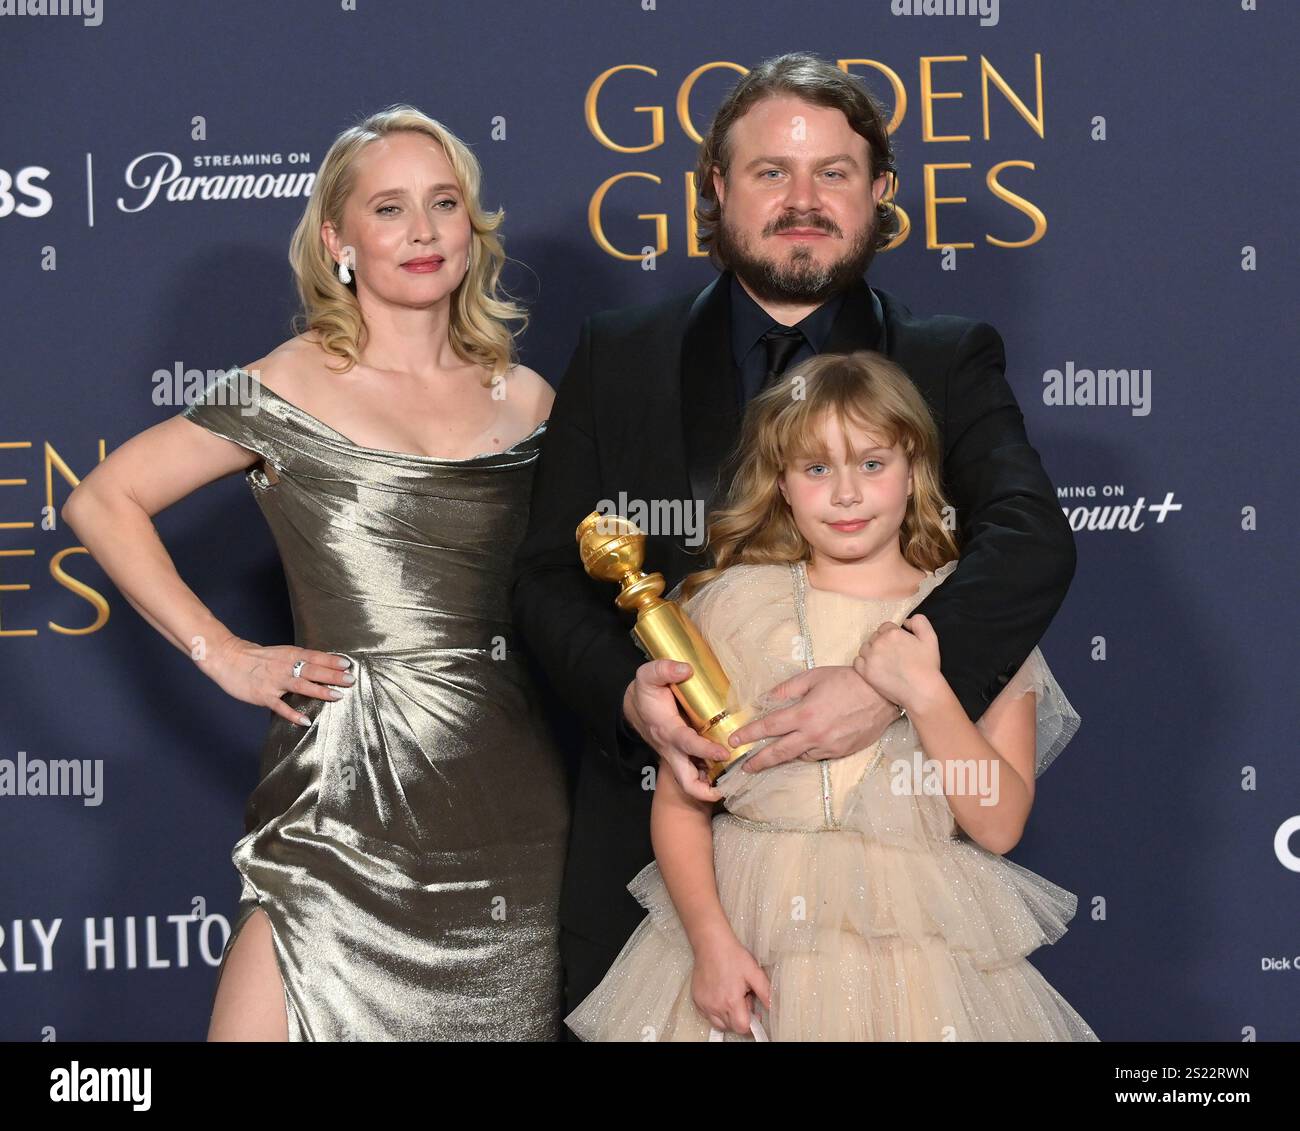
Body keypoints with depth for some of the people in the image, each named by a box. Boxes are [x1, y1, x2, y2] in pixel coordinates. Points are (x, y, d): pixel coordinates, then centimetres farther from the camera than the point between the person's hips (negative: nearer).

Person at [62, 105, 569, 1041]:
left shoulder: (526, 399, 9)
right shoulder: (288, 391, -2)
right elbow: (103, 503, 2)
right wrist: (221, 652, -3)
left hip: (509, 786, 4)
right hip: (345, 780, -3)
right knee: (271, 1022, -9)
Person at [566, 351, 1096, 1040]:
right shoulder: (733, 604, 2)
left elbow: (1000, 825, -5)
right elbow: (678, 803, 0)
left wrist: (926, 696, -15)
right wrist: (711, 940, -13)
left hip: (921, 947, 0)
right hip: (750, 934, 0)